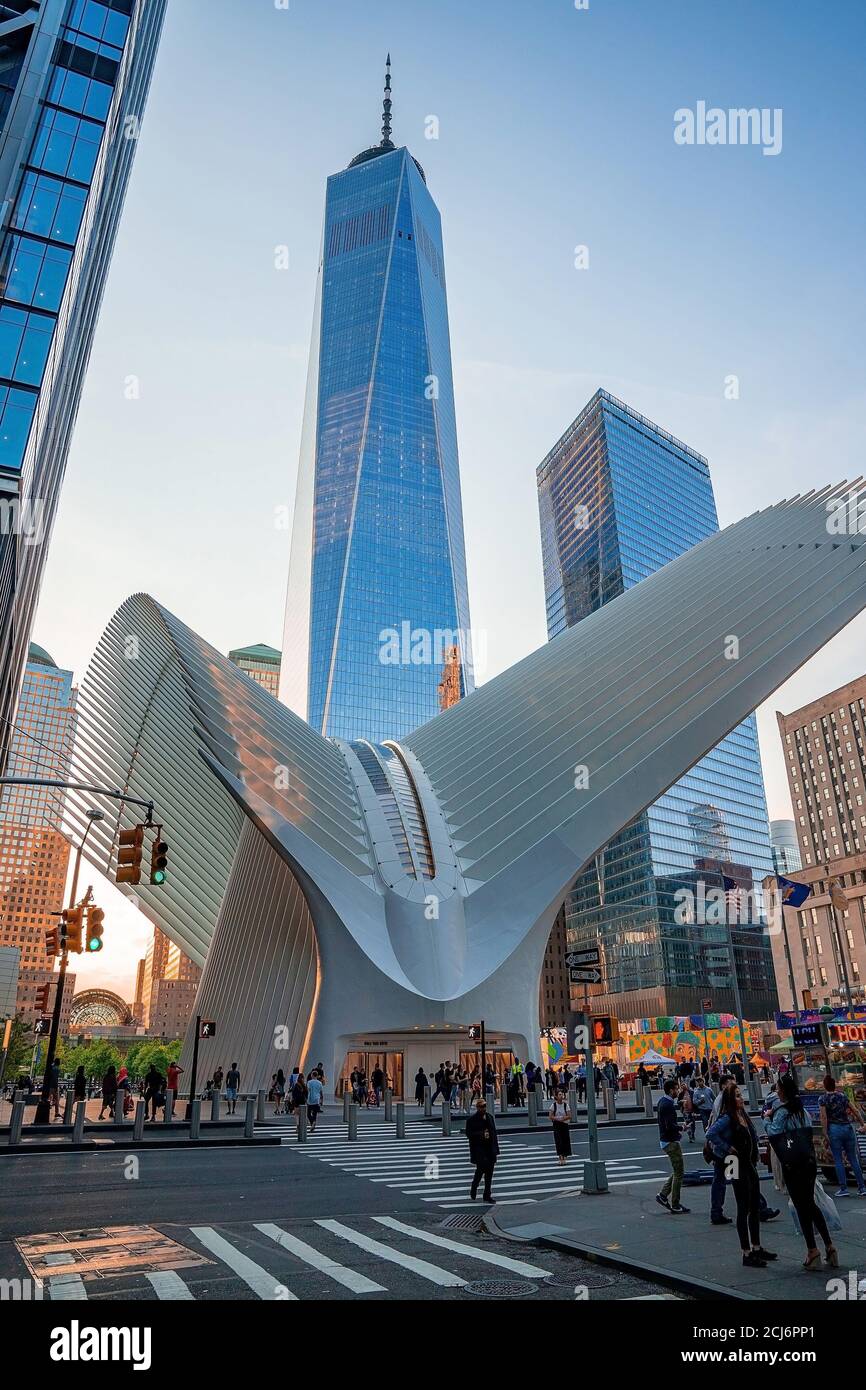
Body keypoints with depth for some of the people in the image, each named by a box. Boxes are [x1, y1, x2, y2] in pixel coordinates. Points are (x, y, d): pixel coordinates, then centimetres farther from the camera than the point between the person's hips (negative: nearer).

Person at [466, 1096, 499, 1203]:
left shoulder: (490, 1117, 12)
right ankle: (473, 1189, 10)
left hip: (490, 1149, 5)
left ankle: (487, 1195, 16)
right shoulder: (471, 1119, -4)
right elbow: (469, 1134, -9)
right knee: (481, 1168, -15)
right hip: (478, 1149, -5)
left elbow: (494, 1133, 14)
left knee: (489, 1172, 6)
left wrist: (496, 1149, 9)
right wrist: (481, 1135, -21)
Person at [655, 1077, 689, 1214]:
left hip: (665, 1140, 10)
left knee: (677, 1171, 17)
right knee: (678, 1173, 0)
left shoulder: (662, 1102, 10)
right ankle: (675, 1206, 6)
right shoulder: (668, 1105, -22)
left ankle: (663, 1195, 16)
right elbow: (670, 1126, -27)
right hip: (671, 1142, -10)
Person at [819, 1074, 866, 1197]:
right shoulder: (843, 1095, 6)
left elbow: (824, 1117, -11)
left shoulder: (823, 1099, -4)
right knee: (853, 1159, 11)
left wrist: (825, 1133, -6)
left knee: (838, 1160, 3)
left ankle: (843, 1188, 1)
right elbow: (856, 1111, 6)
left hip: (834, 1129, -4)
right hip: (848, 1127, 4)